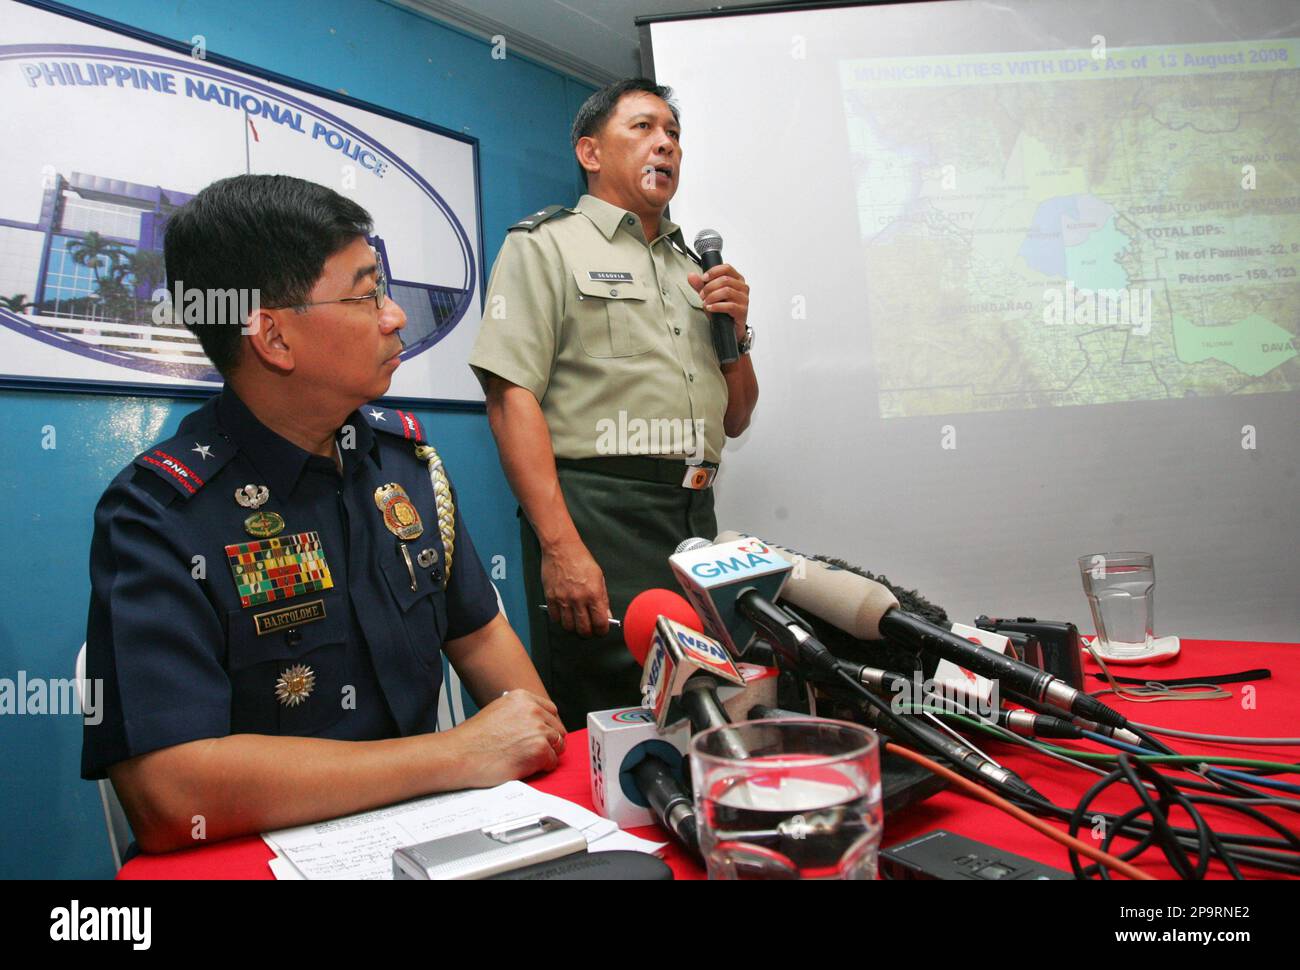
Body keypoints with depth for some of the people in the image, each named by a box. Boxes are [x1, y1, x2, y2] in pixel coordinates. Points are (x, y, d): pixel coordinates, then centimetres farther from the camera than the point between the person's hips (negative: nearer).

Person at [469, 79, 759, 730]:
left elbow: (734, 420, 24)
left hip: (696, 523, 7)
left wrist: (736, 333, 5)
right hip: (597, 518, -6)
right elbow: (511, 396, -12)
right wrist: (561, 546, -22)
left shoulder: (690, 265, 23)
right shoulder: (546, 244, 3)